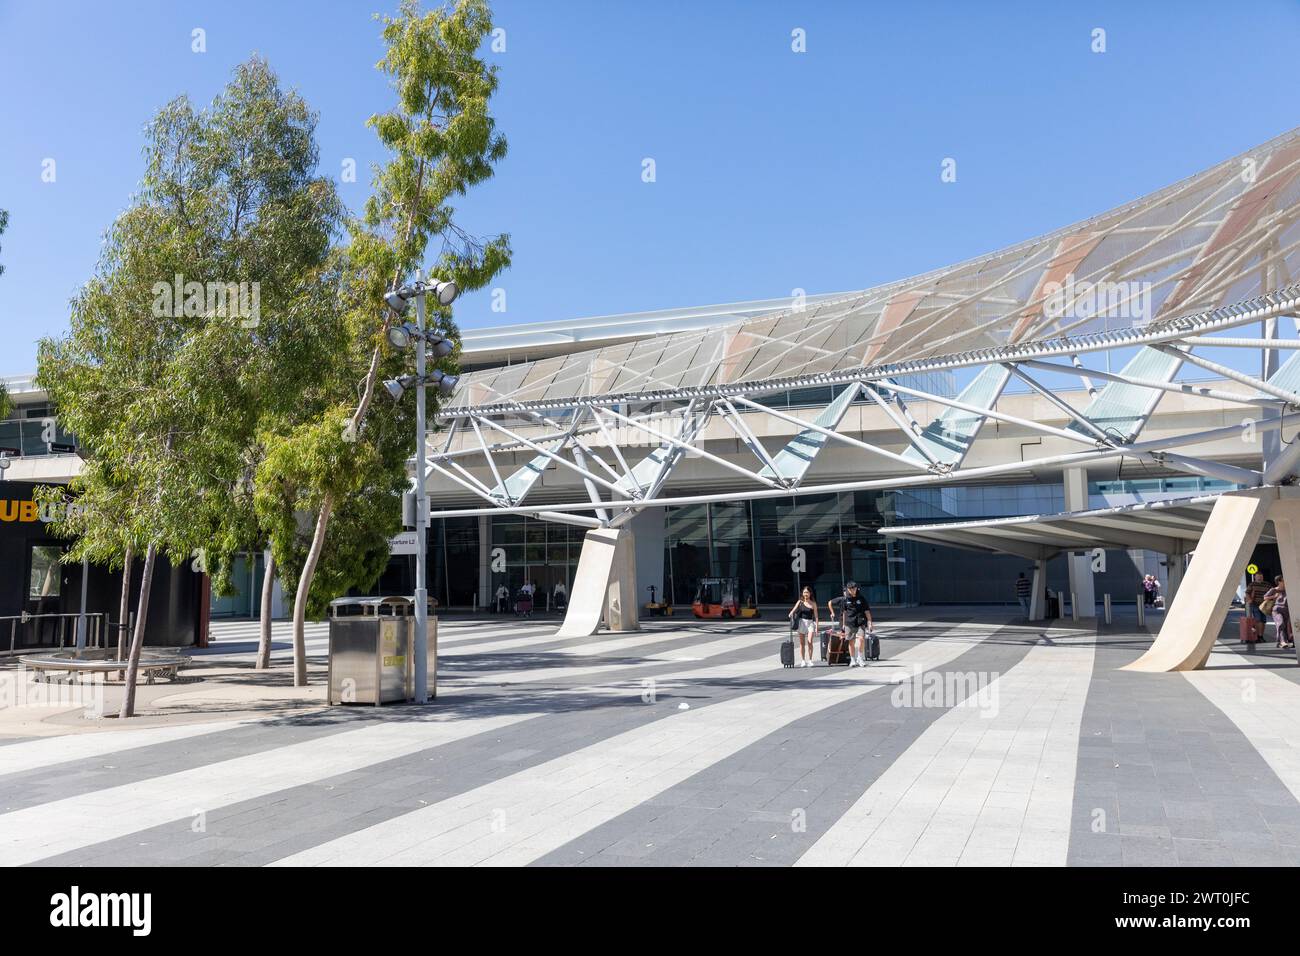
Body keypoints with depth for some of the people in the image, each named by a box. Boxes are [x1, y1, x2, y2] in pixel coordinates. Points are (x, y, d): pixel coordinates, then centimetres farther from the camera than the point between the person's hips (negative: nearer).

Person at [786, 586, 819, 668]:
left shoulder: (813, 603, 3)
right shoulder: (800, 602, 6)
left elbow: (816, 616, 3)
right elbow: (794, 609, -3)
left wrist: (817, 627, -2)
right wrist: (791, 614, -25)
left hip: (810, 623, -1)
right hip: (801, 622, 1)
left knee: (809, 642, -15)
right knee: (802, 643, 5)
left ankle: (810, 660, -7)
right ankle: (803, 661, 11)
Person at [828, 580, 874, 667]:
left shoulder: (861, 598, 3)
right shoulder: (844, 599, 3)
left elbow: (867, 611, 4)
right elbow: (830, 603, 14)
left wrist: (870, 622, -3)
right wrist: (833, 613, 20)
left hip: (860, 623, -1)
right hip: (849, 623, 1)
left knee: (861, 639, -19)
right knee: (851, 642, 6)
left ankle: (860, 658, -2)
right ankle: (853, 661, 19)